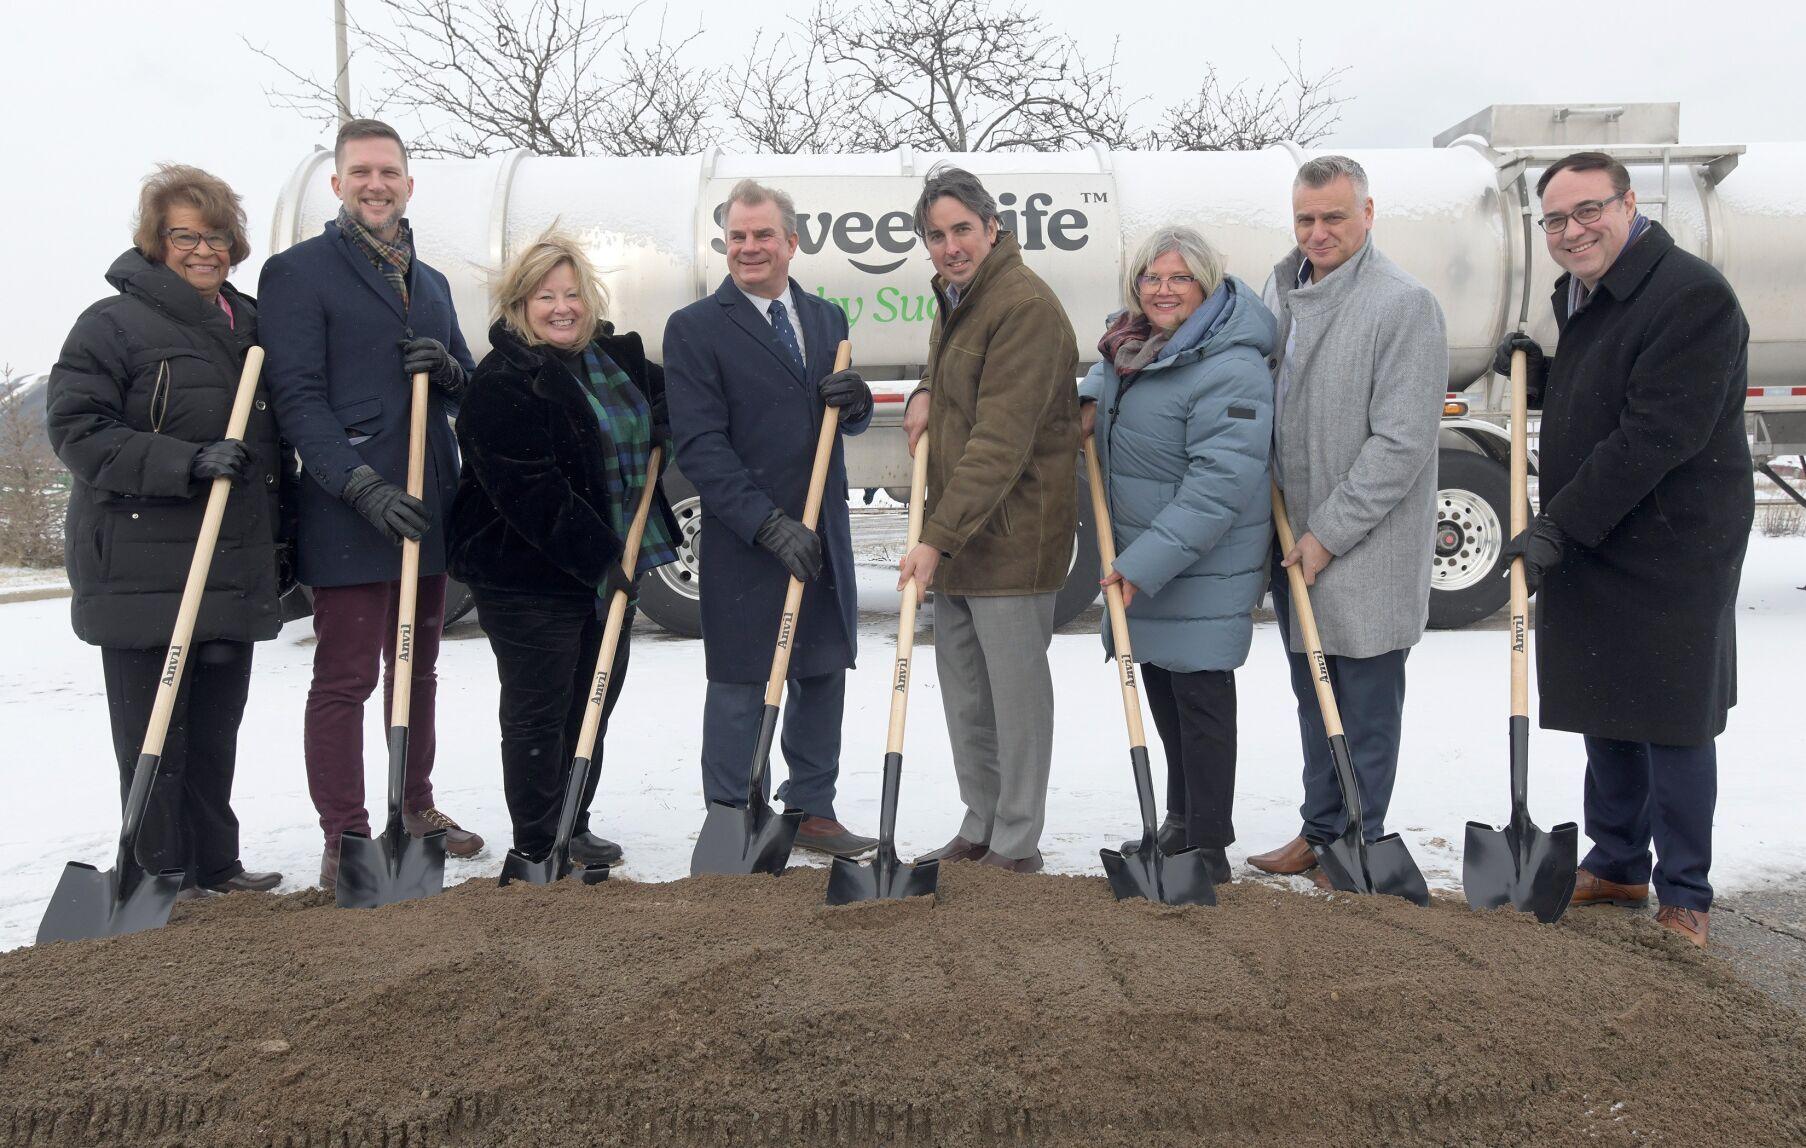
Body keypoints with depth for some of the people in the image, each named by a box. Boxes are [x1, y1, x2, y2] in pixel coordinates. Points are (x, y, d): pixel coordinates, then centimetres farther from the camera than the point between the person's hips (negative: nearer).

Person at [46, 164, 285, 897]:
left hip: (234, 575, 6)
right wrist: (187, 463, -23)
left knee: (216, 730, 13)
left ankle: (214, 868, 24)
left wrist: (280, 541, 18)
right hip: (143, 572, -6)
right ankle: (160, 878, 12)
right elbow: (76, 429, -12)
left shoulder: (252, 326, 16)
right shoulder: (113, 323, -5)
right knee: (152, 734, 2)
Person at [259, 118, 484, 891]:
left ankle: (416, 808, 30)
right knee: (345, 678, -3)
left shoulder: (430, 283, 19)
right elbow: (297, 398, -11)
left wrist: (450, 370, -5)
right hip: (347, 515, -7)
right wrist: (365, 488, -21)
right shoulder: (298, 273, -2)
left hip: (426, 510, 7)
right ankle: (344, 838, 6)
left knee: (417, 670, 16)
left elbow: (468, 394, 20)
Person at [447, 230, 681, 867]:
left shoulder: (619, 357, 9)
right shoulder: (501, 383, -14)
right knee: (537, 713, 2)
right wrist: (597, 557, -21)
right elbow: (529, 490, -21)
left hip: (608, 568, 8)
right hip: (528, 576, -8)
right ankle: (537, 845, 15)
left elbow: (665, 399, 28)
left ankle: (574, 826, 31)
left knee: (594, 701, 16)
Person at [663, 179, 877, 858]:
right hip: (744, 542, -6)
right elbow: (699, 445, -14)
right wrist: (771, 526, -22)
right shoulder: (695, 329, -6)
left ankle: (811, 811, 28)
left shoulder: (827, 319, 12)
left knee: (823, 674, 13)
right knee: (740, 687, 3)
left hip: (824, 533, 6)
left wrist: (856, 402, -8)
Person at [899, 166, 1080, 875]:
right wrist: (924, 394, 7)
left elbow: (1000, 443, -24)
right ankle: (980, 829, 31)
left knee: (1016, 688, 0)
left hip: (1012, 531, -10)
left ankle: (1017, 846, 13)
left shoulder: (1025, 305, -18)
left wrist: (939, 537, -26)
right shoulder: (955, 297, 14)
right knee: (963, 690, 16)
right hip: (956, 531, 10)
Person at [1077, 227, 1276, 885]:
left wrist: (1146, 565, -29)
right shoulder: (1137, 338, 6)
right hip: (1141, 556, 10)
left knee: (1199, 695, -3)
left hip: (1202, 567, -9)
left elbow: (1219, 486, -29)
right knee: (1161, 687, 19)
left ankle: (1207, 849, 9)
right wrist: (1093, 401, 9)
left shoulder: (1230, 371, -23)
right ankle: (1180, 819, 36)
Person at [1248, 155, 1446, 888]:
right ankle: (1320, 831, 31)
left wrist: (1329, 534, -18)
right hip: (1294, 540, 7)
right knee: (1313, 697, 17)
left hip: (1366, 548, -7)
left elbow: (1403, 442, -19)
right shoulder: (1282, 290, 9)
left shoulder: (1404, 304, -14)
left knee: (1366, 706, 5)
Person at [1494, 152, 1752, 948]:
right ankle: (1616, 867, 31)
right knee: (1604, 714, 16)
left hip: (1668, 554, -9)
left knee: (1672, 724, 1)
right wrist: (1537, 375, 5)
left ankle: (1685, 897, 14)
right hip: (1584, 550, 9)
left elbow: (1656, 435, -24)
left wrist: (1561, 526, -23)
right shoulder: (1579, 293, 12)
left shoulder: (1692, 296, -18)